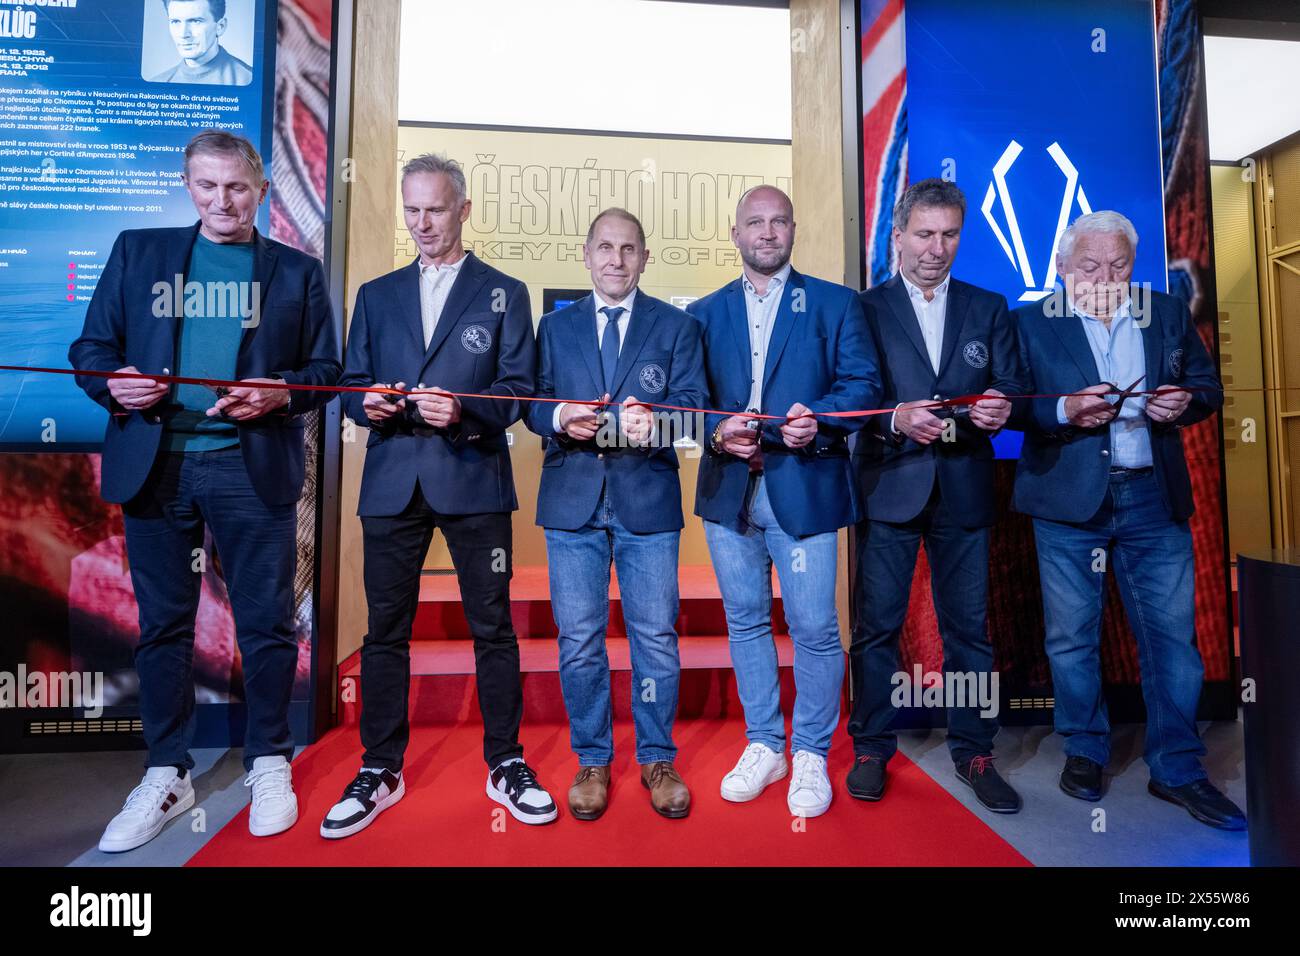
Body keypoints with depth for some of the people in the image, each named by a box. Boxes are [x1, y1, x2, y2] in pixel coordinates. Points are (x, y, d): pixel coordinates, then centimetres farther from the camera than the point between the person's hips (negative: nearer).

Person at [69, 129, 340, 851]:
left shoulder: (296, 271, 10)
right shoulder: (137, 252, 14)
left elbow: (326, 369, 6)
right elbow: (91, 347, 13)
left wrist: (282, 392, -14)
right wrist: (113, 383, -9)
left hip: (253, 467, -2)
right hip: (155, 464, 2)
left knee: (265, 623, 3)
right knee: (162, 624, 9)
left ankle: (269, 765, 20)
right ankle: (167, 776, 25)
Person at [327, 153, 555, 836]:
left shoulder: (504, 293, 10)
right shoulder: (376, 295, 18)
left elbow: (517, 389, 0)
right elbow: (351, 387, 15)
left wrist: (464, 411, -18)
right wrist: (368, 403, -8)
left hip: (474, 479, -2)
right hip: (392, 481, 3)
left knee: (492, 627, 3)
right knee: (385, 629, 8)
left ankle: (505, 763, 19)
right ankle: (380, 771, 22)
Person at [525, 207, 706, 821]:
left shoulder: (676, 327, 8)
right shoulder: (555, 327, 14)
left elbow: (691, 405, -2)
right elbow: (532, 403, 8)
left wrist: (654, 422, -23)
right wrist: (558, 417, -14)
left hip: (648, 499, -1)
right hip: (573, 500, 2)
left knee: (656, 637, 5)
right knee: (578, 639, 7)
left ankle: (657, 760, 24)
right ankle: (592, 761, 25)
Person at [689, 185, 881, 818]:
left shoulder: (835, 304, 7)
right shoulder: (704, 313, 14)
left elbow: (862, 383, -1)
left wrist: (816, 421, -19)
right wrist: (718, 429, -12)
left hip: (804, 488, -3)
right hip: (729, 490, 3)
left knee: (814, 628, 0)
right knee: (745, 622, 12)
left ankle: (811, 755, 21)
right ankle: (763, 746, 29)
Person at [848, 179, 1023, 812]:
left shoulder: (989, 309, 13)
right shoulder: (863, 309, 5)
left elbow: (1010, 391, 6)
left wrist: (1000, 408, -16)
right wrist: (895, 419, -21)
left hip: (964, 492, 2)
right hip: (888, 487, -2)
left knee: (969, 626, 8)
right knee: (878, 625, 5)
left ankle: (973, 753, 23)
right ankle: (871, 749, 19)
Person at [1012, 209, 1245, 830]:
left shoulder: (1170, 315, 13)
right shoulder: (1032, 324, 3)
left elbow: (1208, 386, 15)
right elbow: (1013, 405, -3)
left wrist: (1186, 402, -7)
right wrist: (1065, 410, -20)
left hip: (1155, 499, 3)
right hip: (1068, 500, -2)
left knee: (1172, 634, 4)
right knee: (1072, 637, 6)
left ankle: (1176, 768, 19)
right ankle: (1084, 752, 24)